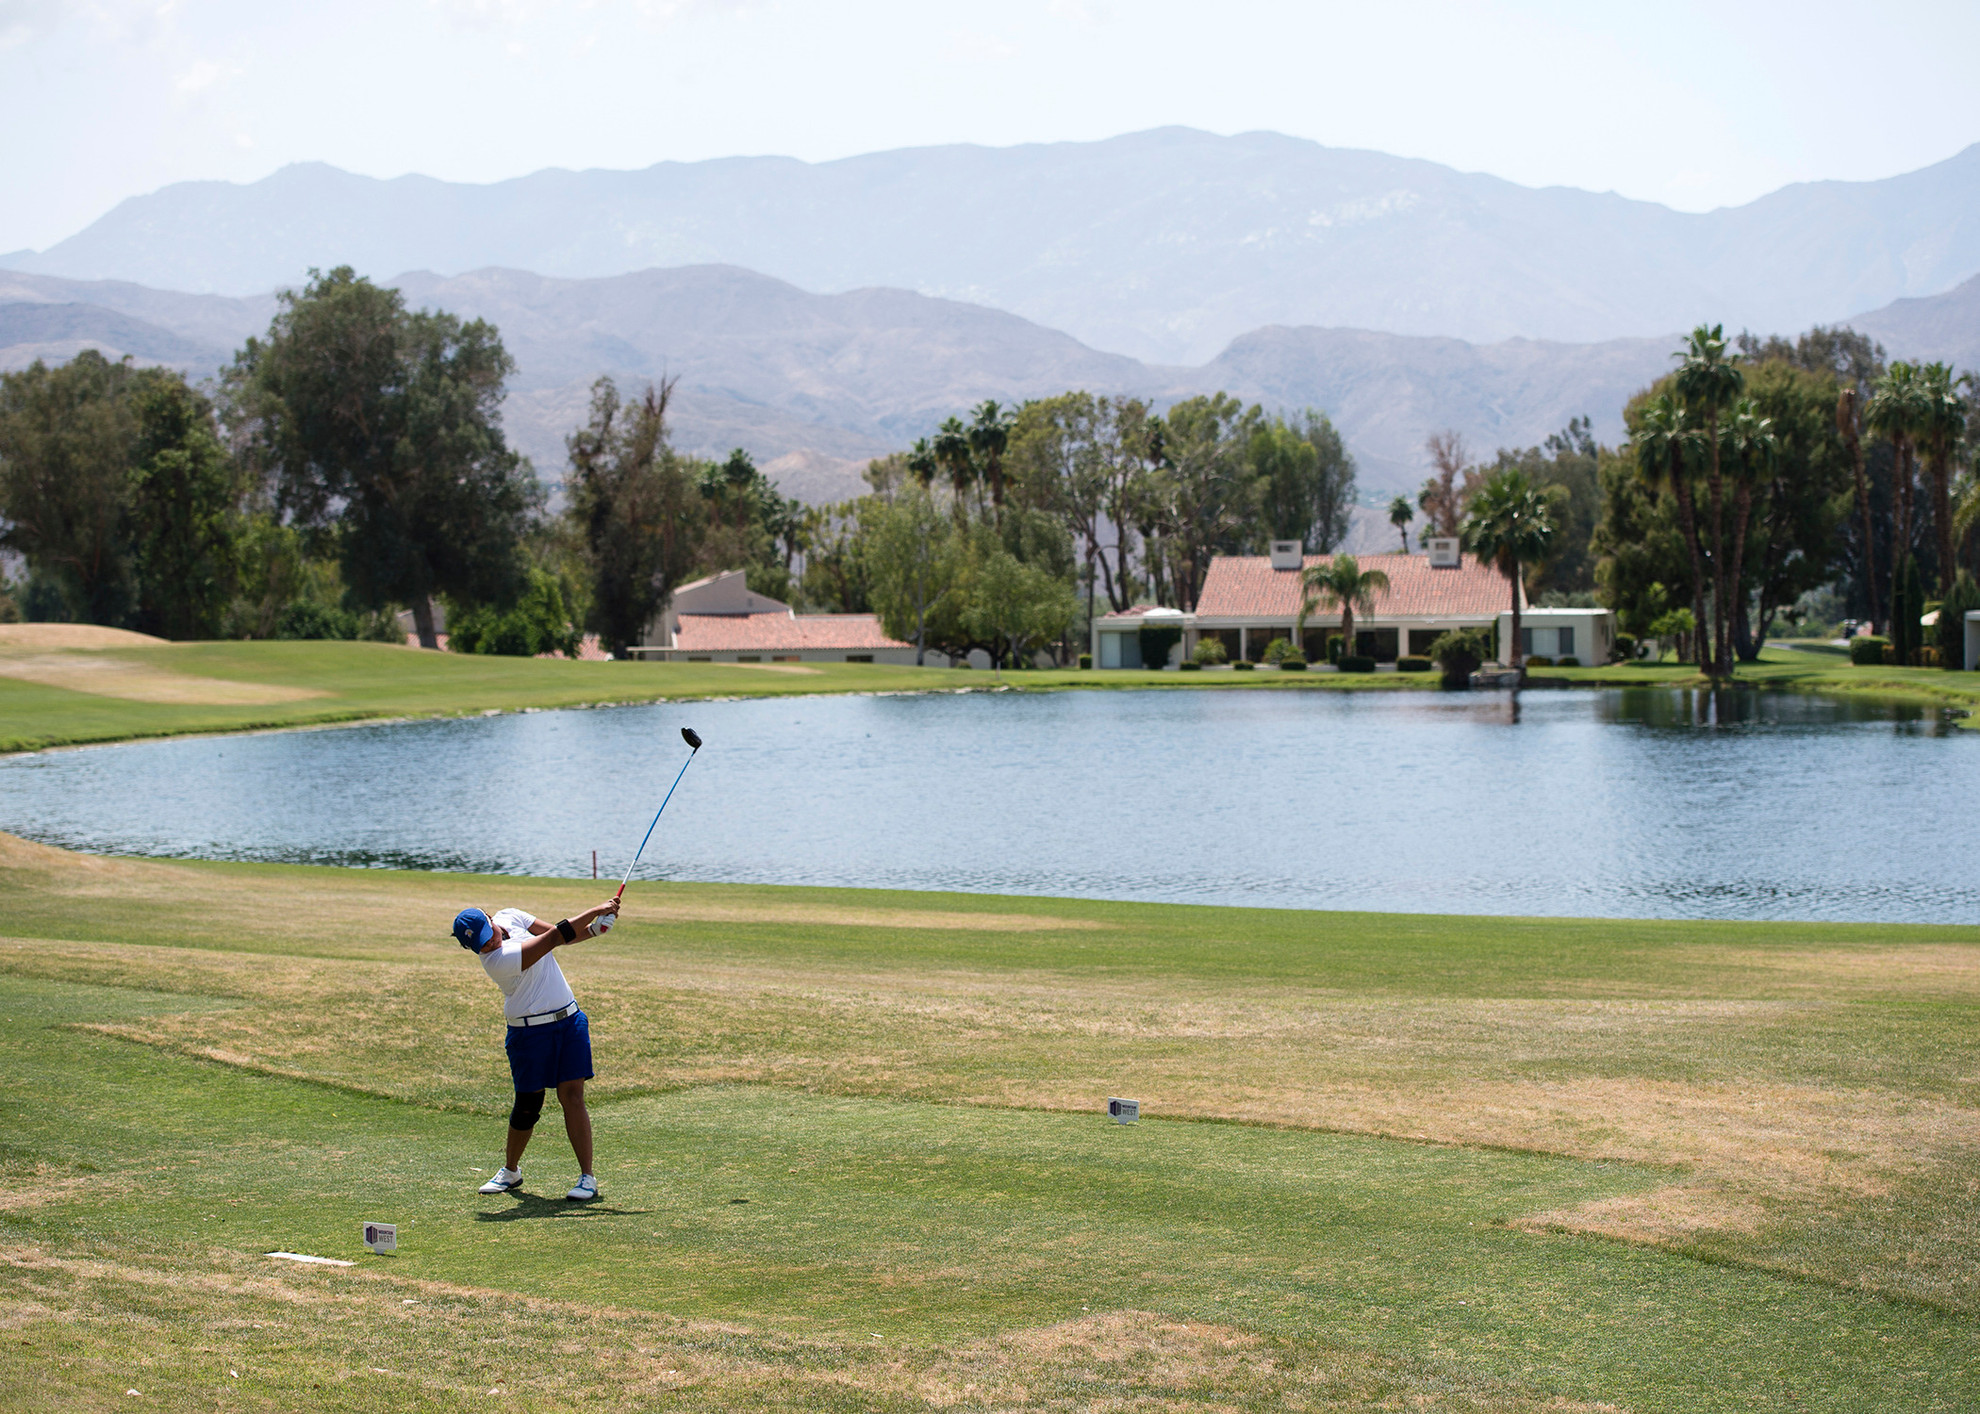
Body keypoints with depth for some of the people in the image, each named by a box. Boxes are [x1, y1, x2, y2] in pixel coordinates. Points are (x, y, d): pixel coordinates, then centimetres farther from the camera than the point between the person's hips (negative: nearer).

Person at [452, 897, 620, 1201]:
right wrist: (597, 910, -21)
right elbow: (553, 938, -25)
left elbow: (557, 934, 8)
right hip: (530, 1032, -5)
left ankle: (587, 1177, -6)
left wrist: (593, 929, -11)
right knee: (528, 1104, 3)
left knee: (572, 1095, -5)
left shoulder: (509, 916, -2)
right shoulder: (496, 959, -25)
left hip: (569, 1019, 5)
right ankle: (510, 1170, 28)